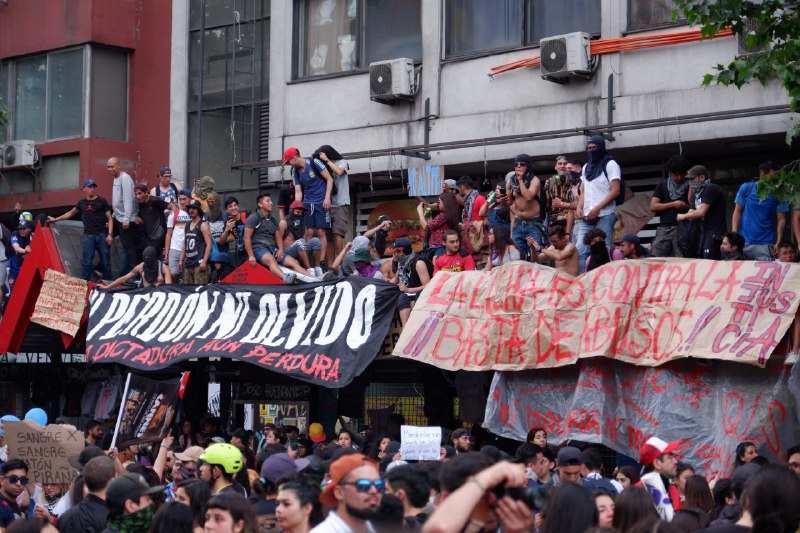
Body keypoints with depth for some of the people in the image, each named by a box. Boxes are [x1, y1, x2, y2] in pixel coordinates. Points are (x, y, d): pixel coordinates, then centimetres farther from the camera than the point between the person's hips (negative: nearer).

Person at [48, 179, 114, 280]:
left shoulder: (102, 201, 3)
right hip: (88, 235, 2)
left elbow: (109, 218, 1)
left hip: (102, 235, -2)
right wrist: (55, 219, 28)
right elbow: (71, 213, 28)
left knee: (105, 262, -1)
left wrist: (110, 234, -10)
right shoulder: (82, 202, 13)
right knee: (86, 263, -2)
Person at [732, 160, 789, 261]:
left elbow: (781, 220, -3)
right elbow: (737, 211, 5)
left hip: (765, 244, -1)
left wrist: (778, 243, -13)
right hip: (743, 241, 1)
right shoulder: (746, 188, 0)